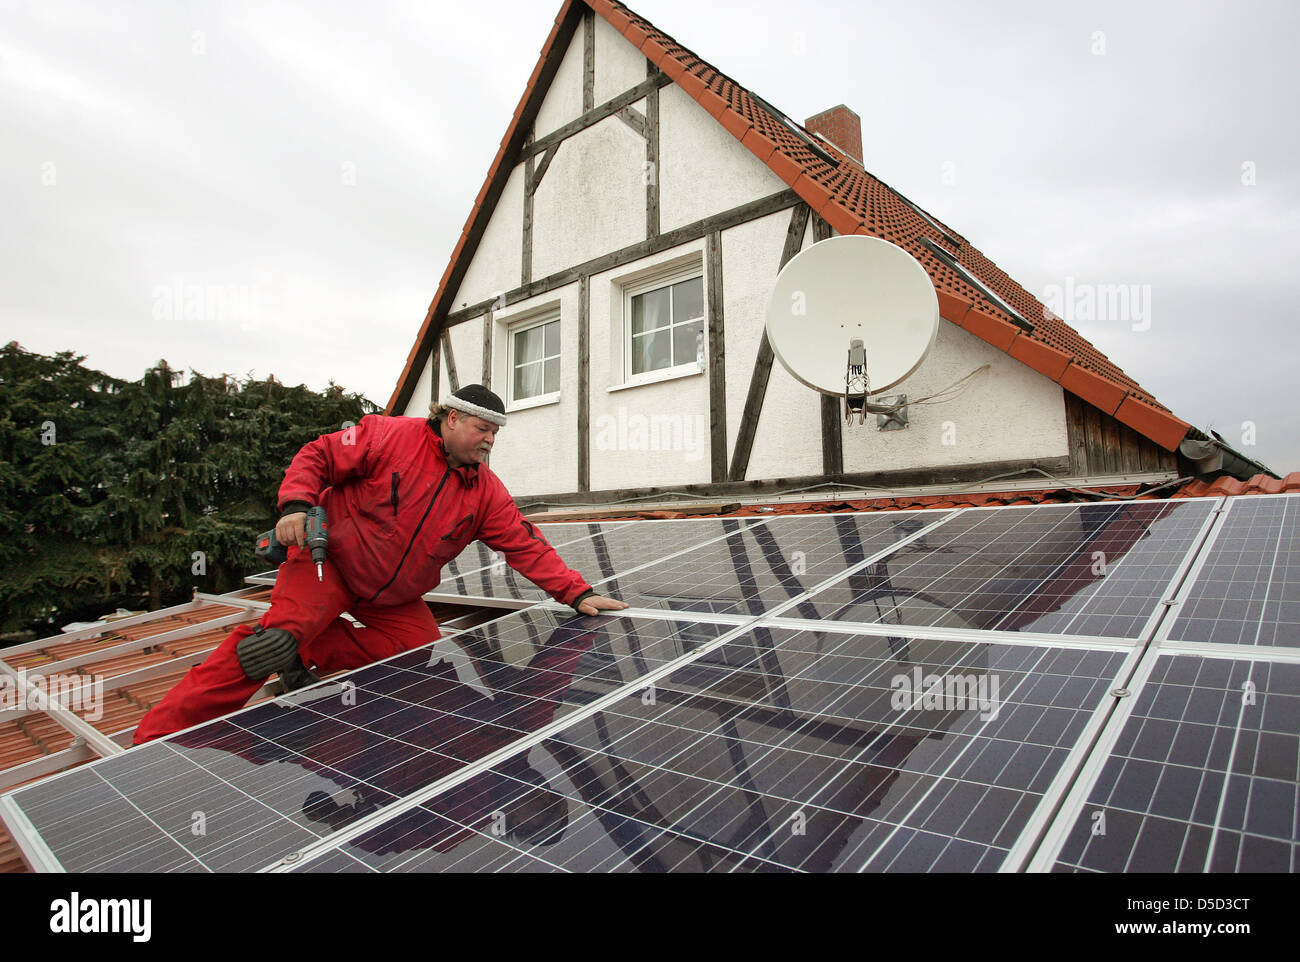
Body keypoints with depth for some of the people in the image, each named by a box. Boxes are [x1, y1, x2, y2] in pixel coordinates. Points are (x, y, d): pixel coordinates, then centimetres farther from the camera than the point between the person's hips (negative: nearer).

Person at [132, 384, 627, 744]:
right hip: (330, 559, -5)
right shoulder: (389, 435, -13)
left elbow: (525, 544, -7)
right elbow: (317, 457, -8)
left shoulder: (487, 492, -3)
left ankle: (304, 651, -1)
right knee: (281, 630, -22)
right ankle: (159, 735, -8)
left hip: (395, 599, 5)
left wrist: (577, 593, -15)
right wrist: (295, 504, -26)